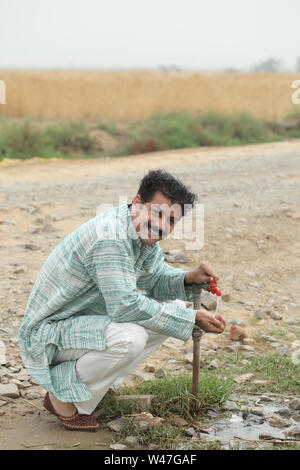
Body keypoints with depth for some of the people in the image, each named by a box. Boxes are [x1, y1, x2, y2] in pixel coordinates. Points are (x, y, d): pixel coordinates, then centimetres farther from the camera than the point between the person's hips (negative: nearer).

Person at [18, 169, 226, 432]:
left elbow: (157, 281, 13)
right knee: (129, 337, -35)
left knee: (173, 307, 5)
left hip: (86, 319, 10)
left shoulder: (144, 233, 1)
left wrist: (189, 278, -9)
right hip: (49, 333, -10)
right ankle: (63, 396, -10)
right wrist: (191, 319, -27)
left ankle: (102, 382, 11)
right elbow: (125, 305, -32)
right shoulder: (110, 239, -29)